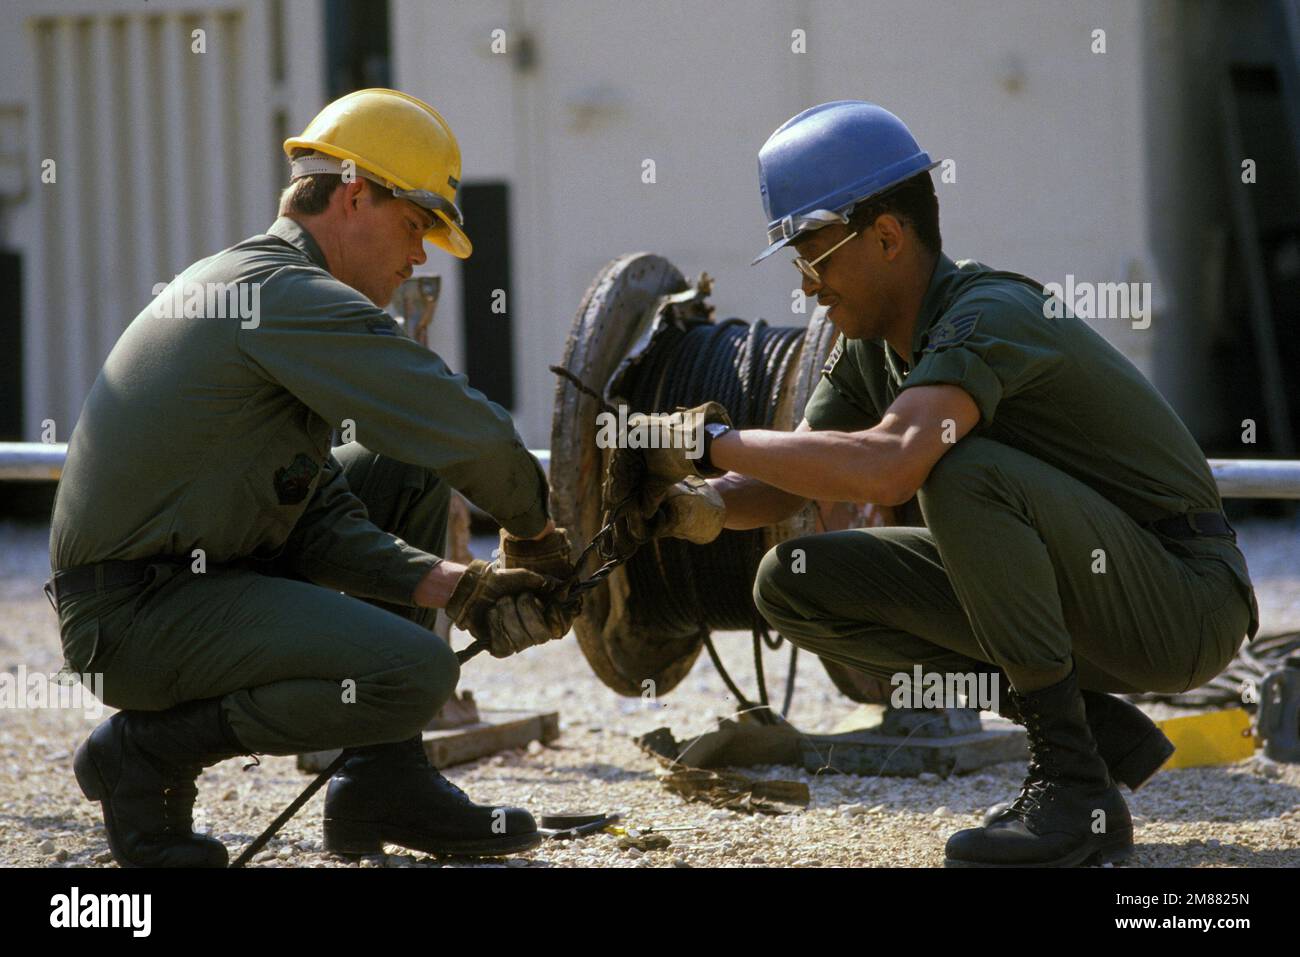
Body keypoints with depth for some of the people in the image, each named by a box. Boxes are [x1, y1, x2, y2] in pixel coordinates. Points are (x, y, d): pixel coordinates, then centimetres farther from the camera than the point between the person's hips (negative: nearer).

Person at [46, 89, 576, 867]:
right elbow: (468, 431, -20)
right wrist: (534, 532, 0)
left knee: (406, 475, 17)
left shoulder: (235, 285, 17)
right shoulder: (293, 297, -15)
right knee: (416, 672, -24)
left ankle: (386, 785, 13)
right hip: (136, 616, -11)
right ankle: (151, 750, -5)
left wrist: (453, 585, 1)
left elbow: (318, 519, 13)